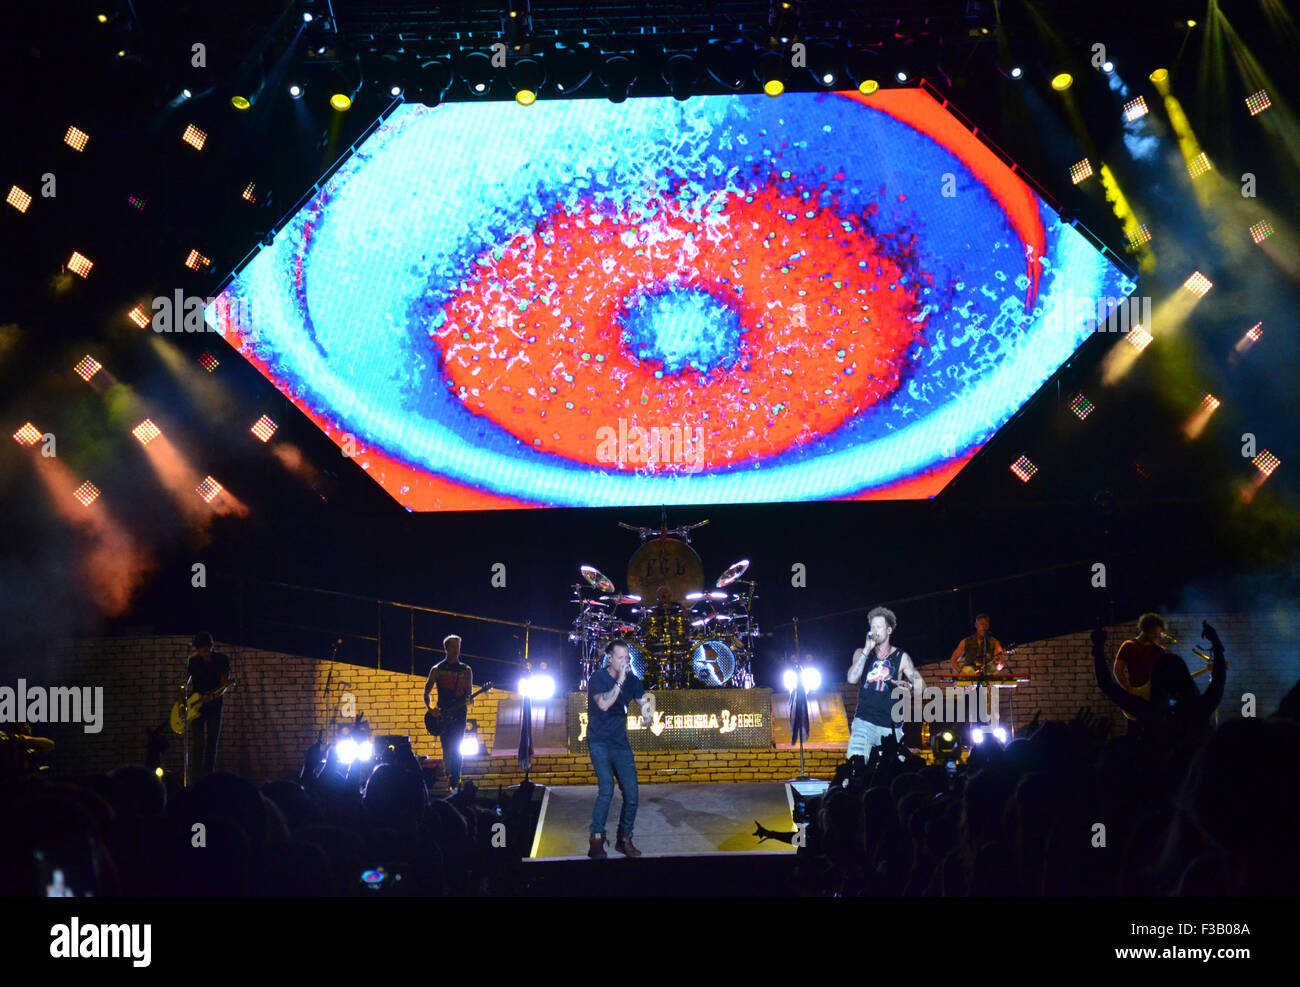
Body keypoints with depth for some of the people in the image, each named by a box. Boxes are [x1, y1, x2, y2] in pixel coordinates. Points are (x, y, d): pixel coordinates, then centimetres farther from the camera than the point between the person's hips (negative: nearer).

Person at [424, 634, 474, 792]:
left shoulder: (466, 670, 12)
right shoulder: (437, 670, 7)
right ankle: (449, 780, 3)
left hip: (459, 714, 1)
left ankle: (453, 782, -8)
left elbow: (469, 693, 13)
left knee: (455, 748, -8)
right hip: (442, 715, -1)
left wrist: (470, 700, -10)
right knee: (447, 748, -5)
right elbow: (426, 692, 7)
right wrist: (431, 708, -9)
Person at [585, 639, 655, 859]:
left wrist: (648, 709, -21)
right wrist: (620, 682, -26)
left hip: (620, 743, 5)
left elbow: (644, 700, 1)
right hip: (599, 743, -5)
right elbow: (603, 704, -23)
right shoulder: (597, 679, -9)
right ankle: (596, 840, -13)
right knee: (606, 789, -21)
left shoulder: (631, 680, 5)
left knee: (631, 793, -2)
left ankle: (624, 839, 14)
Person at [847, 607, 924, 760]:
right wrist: (868, 649, -9)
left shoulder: (901, 657, 7)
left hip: (891, 726, 0)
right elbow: (852, 678, -7)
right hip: (864, 722, 0)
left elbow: (921, 685, 5)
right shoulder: (862, 653, 10)